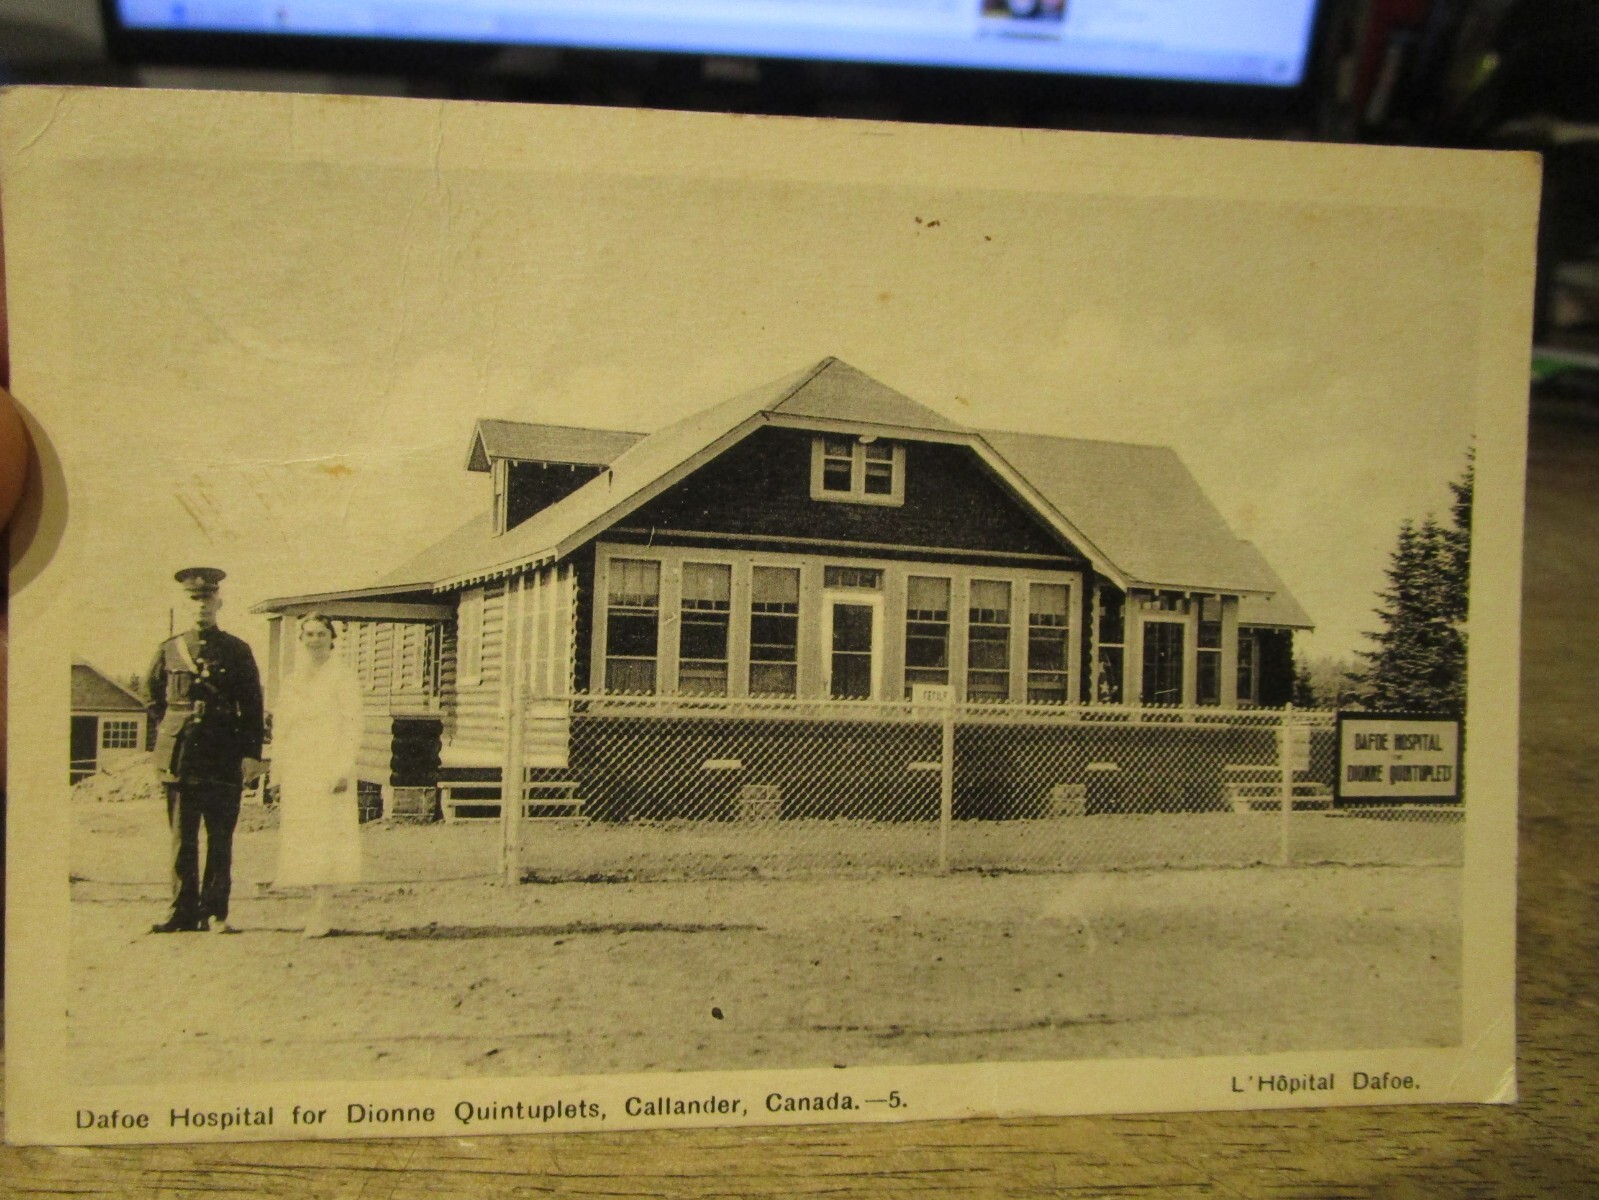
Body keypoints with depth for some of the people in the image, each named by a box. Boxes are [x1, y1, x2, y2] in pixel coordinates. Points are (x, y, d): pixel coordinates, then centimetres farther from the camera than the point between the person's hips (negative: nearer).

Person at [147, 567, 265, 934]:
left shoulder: (237, 651, 6)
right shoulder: (169, 650, 11)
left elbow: (252, 708, 3)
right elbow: (155, 701, 23)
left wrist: (251, 754, -4)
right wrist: (171, 733, 11)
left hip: (224, 758, -1)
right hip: (180, 757, 1)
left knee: (221, 839, 1)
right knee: (182, 839, 4)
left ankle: (215, 913, 7)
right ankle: (183, 912, 10)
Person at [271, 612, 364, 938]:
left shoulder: (343, 678, 0)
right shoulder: (292, 682, 17)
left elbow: (351, 726, -5)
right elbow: (279, 730, 17)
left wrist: (343, 769, -14)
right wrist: (277, 775, 10)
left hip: (328, 770, -6)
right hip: (296, 773, 6)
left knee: (325, 837, -10)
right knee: (301, 840, 4)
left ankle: (319, 917, -11)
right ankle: (317, 912, 9)